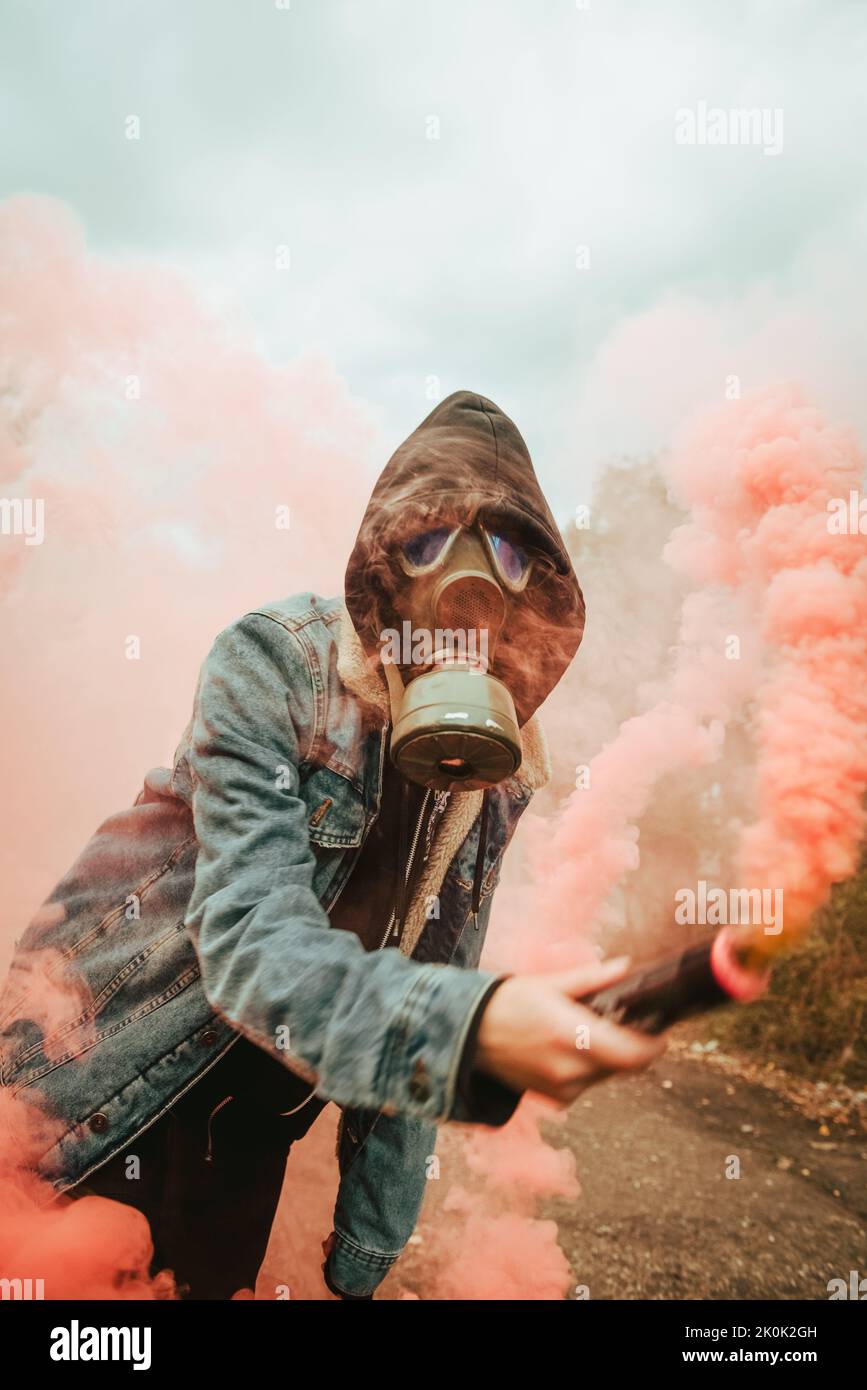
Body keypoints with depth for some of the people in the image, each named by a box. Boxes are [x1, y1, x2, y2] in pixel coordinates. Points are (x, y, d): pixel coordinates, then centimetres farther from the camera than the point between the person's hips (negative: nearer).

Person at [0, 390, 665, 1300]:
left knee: (217, 1277, 18)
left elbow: (430, 981, -3)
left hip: (260, 1101, 5)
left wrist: (363, 1264, 0)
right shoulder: (270, 662, -22)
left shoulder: (501, 759, -7)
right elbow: (251, 938, -32)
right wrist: (475, 1019, -49)